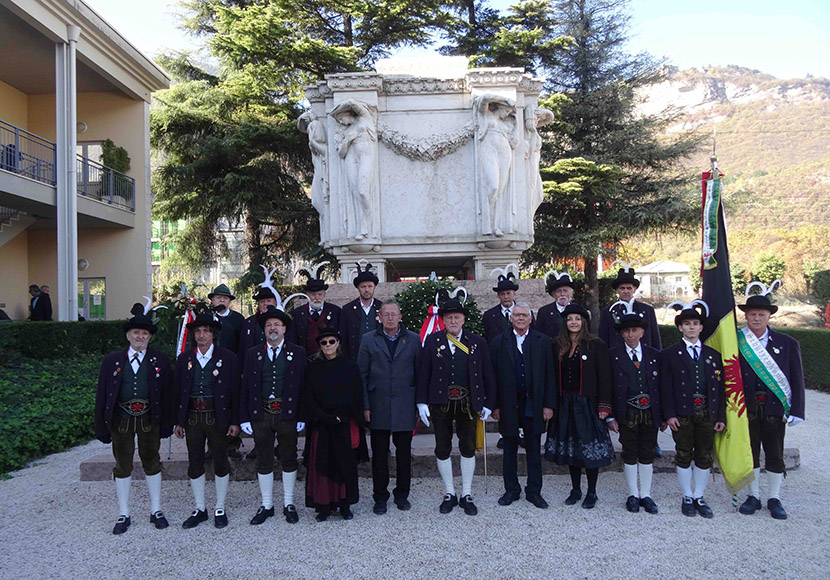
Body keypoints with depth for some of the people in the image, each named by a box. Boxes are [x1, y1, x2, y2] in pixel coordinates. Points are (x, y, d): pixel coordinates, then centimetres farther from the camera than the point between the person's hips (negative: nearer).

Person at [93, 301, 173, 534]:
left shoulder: (160, 360, -2)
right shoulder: (112, 361, 0)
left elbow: (167, 393, -1)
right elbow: (102, 395, 1)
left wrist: (167, 425, -5)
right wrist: (102, 428, -2)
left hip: (149, 419, 0)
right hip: (121, 419, 1)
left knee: (152, 463, 11)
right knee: (123, 466, 11)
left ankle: (156, 510, 25)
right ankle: (123, 515, 25)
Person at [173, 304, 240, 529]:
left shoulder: (228, 358, -3)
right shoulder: (184, 359, 7)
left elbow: (235, 391, -4)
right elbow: (178, 391, 8)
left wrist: (235, 421, -7)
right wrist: (177, 421, 4)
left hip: (218, 417, -3)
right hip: (192, 418, 3)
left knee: (220, 462, 6)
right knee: (195, 464, 10)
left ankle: (220, 508, 21)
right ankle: (200, 509, 25)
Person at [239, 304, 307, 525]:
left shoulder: (298, 353, 2)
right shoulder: (253, 354, 7)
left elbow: (303, 385, -1)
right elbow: (245, 387, 5)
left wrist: (302, 416, -6)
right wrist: (244, 418, 0)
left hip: (287, 414, -1)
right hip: (261, 414, 2)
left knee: (288, 458, 9)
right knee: (264, 460, 10)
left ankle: (289, 503, 23)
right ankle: (266, 505, 24)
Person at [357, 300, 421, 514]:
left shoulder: (413, 339, 4)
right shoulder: (369, 340, 4)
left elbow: (419, 373, 5)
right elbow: (362, 375, 3)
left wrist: (419, 404, 1)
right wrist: (365, 406, -3)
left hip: (405, 406, 0)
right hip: (378, 406, 0)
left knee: (404, 452, 9)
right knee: (379, 454, 7)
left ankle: (402, 494, 25)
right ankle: (380, 496, 20)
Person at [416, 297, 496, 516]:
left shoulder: (477, 342, 3)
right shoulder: (432, 341, 2)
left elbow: (487, 375, 5)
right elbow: (423, 373, 1)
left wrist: (488, 404, 2)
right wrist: (422, 402, -4)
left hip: (468, 403, 0)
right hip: (441, 403, 0)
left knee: (468, 448, 8)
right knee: (442, 449, 7)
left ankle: (466, 495, 23)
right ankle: (449, 494, 24)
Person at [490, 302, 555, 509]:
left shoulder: (542, 341, 2)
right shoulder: (499, 342, 1)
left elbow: (549, 375, 1)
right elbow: (493, 376, -1)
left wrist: (549, 404, -4)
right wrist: (495, 406, -5)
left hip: (533, 405, 0)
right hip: (508, 405, 0)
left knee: (534, 449, 9)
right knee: (510, 449, 11)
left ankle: (534, 491, 22)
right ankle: (511, 490, 25)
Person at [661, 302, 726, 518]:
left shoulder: (713, 354, 10)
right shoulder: (670, 354, 1)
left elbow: (720, 387, 9)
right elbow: (666, 387, -3)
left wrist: (721, 416, 3)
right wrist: (669, 414, -10)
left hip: (707, 413, 3)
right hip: (682, 413, -3)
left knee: (704, 457, 9)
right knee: (684, 455, 5)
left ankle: (699, 497, 23)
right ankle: (687, 498, 18)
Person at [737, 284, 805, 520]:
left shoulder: (788, 344, 0)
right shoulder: (735, 342, -3)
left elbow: (797, 380, 0)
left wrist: (795, 411, -7)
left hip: (774, 409, 0)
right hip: (746, 409, 0)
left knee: (775, 455, 9)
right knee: (750, 453, 11)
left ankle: (774, 499, 25)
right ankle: (753, 496, 26)